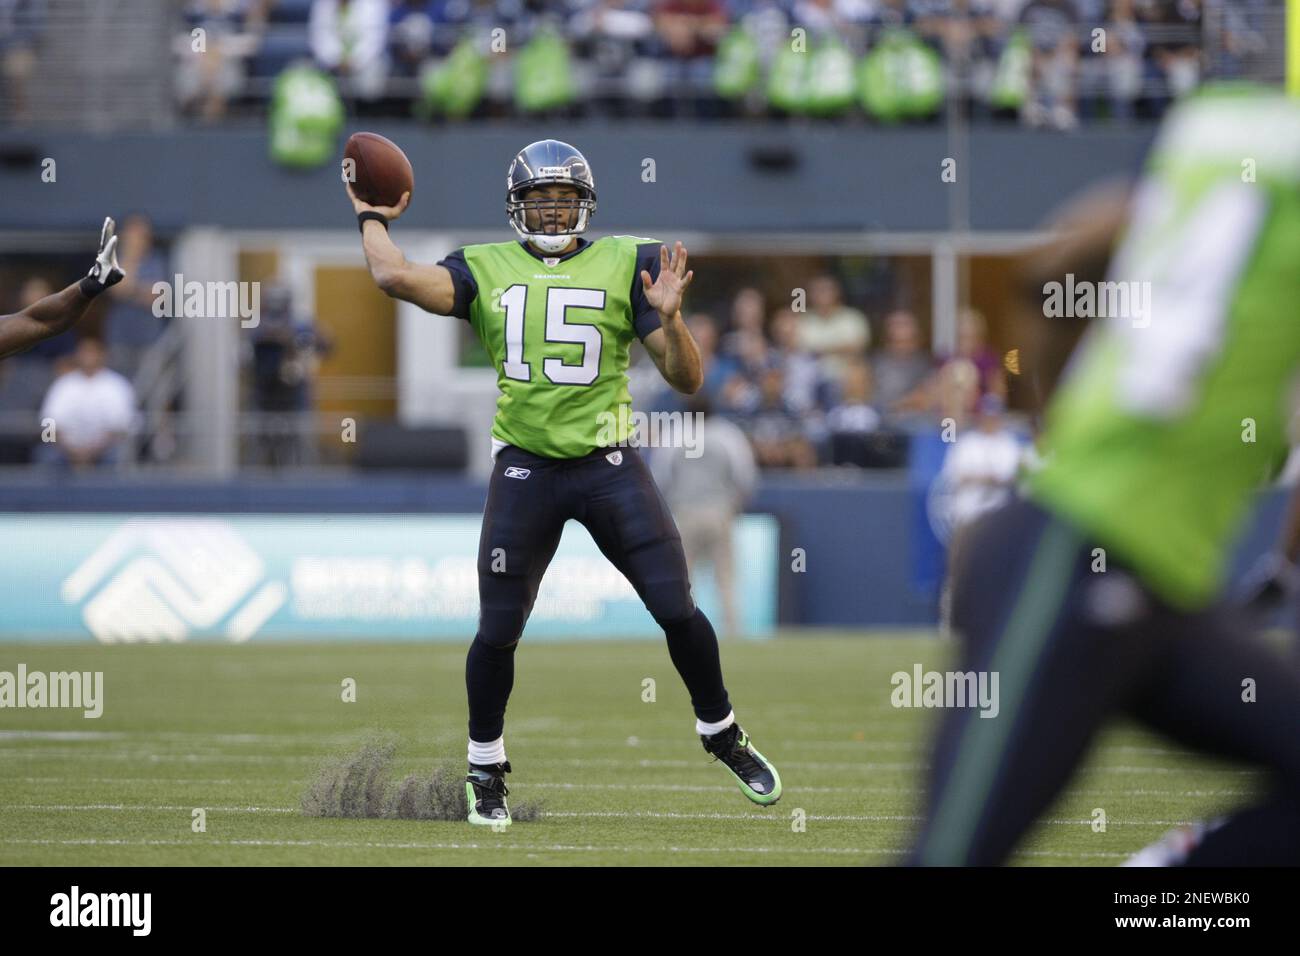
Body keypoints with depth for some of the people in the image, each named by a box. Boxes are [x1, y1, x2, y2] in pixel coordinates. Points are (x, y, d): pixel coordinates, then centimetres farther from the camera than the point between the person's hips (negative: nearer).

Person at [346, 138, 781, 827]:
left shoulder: (625, 264, 3)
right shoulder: (485, 271, 5)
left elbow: (687, 380, 0)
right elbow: (394, 277, -12)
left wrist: (668, 319, -19)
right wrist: (372, 218, 5)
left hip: (609, 467, 0)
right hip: (526, 471, 0)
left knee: (677, 611, -5)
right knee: (497, 633, 2)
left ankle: (722, 736, 18)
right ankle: (485, 767, 23)